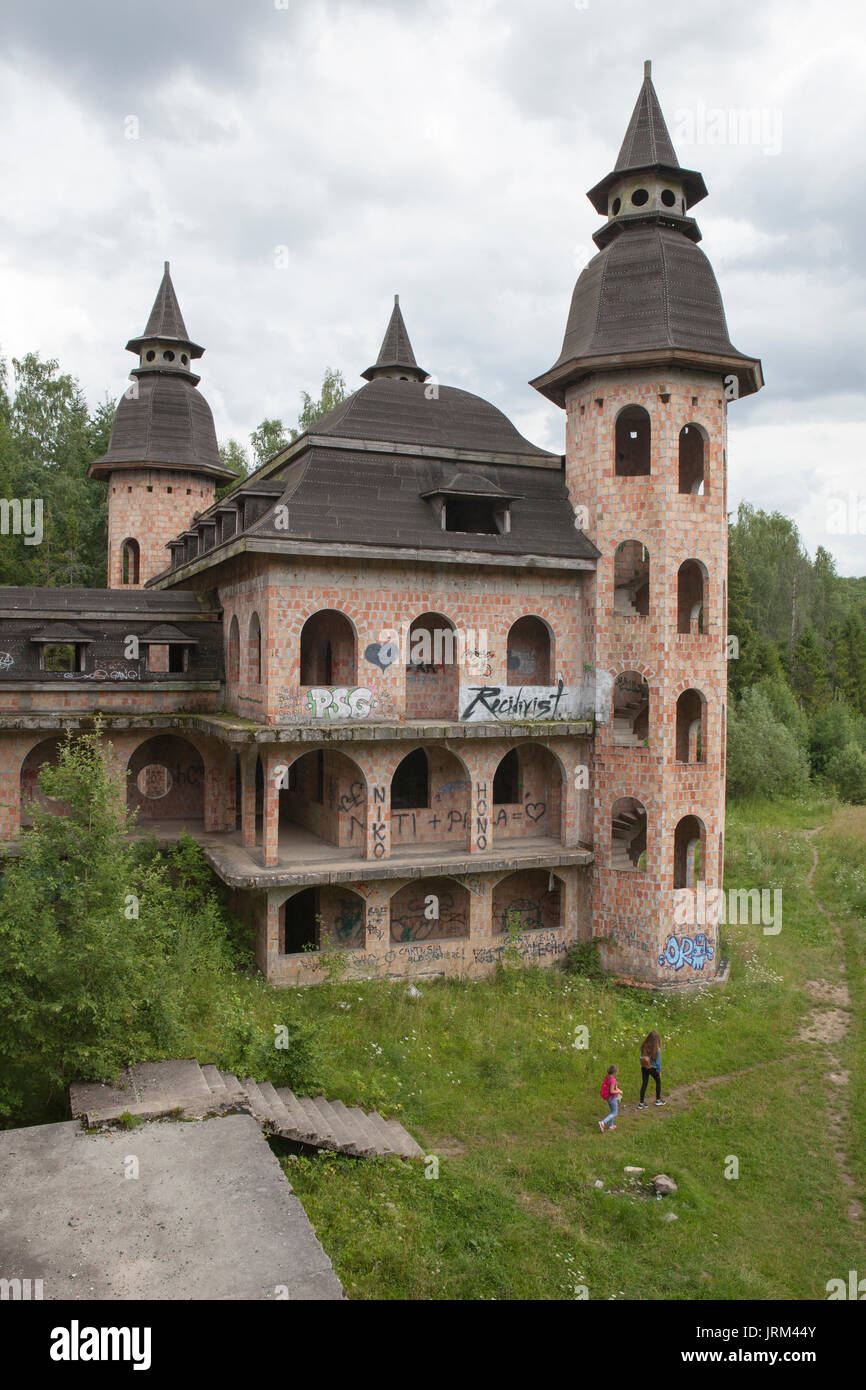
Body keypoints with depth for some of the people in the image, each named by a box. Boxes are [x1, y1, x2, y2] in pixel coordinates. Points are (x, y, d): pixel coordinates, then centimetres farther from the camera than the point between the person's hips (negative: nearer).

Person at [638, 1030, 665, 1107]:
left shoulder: (644, 1046, -12)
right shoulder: (657, 1049, -24)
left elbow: (641, 1057, 0)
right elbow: (658, 1061, -14)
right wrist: (659, 1071, 1)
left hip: (644, 1068, 3)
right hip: (653, 1068, -3)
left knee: (644, 1083, 16)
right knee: (658, 1082, 23)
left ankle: (641, 1103, 21)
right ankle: (658, 1100, 37)